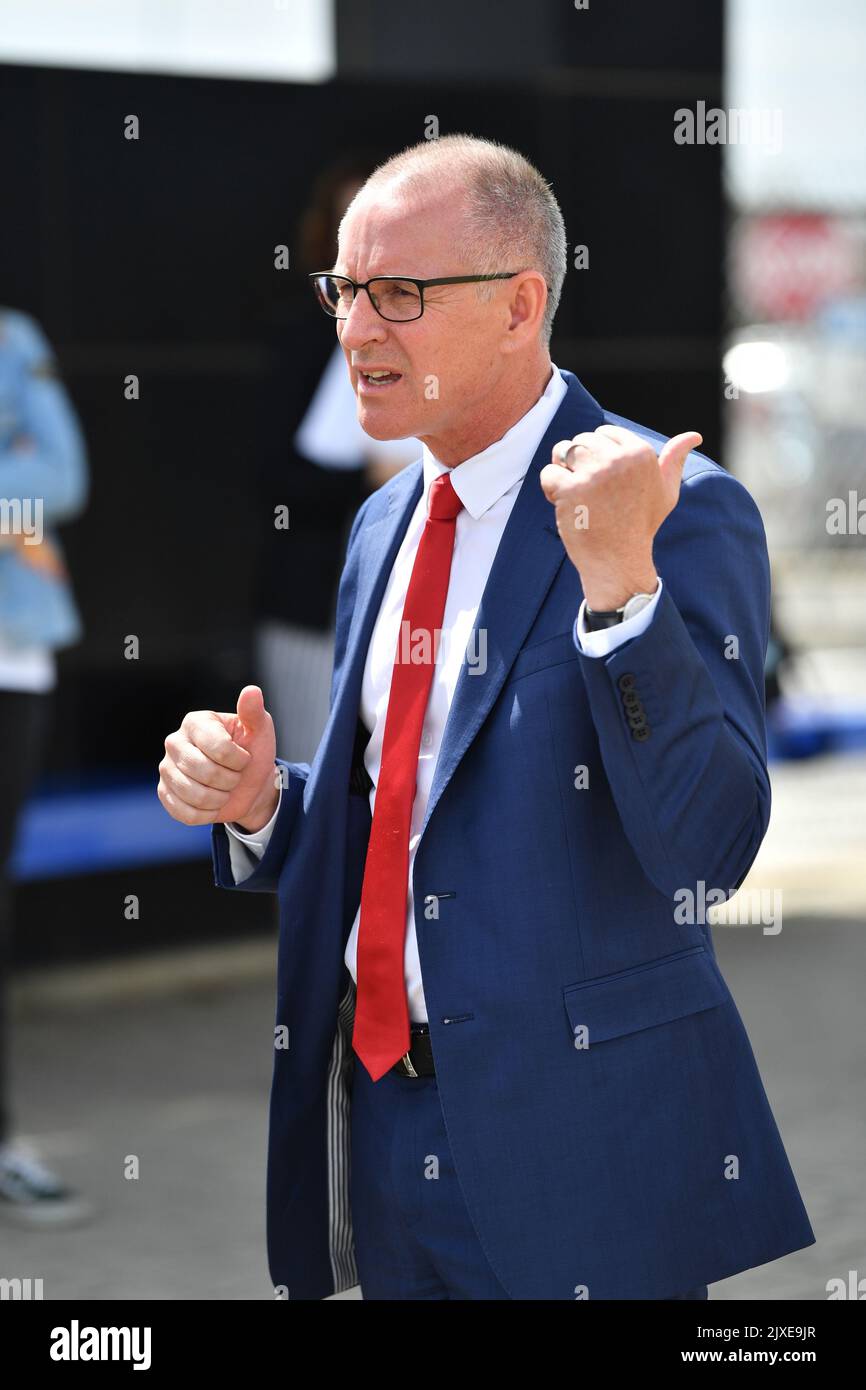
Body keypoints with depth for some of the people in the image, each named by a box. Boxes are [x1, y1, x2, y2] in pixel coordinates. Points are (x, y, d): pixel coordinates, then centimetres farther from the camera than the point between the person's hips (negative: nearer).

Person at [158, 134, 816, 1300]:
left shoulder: (678, 512, -13)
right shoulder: (383, 523, 10)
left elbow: (708, 848, -23)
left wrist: (618, 581, -32)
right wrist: (257, 802, -3)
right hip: (375, 1108, 7)